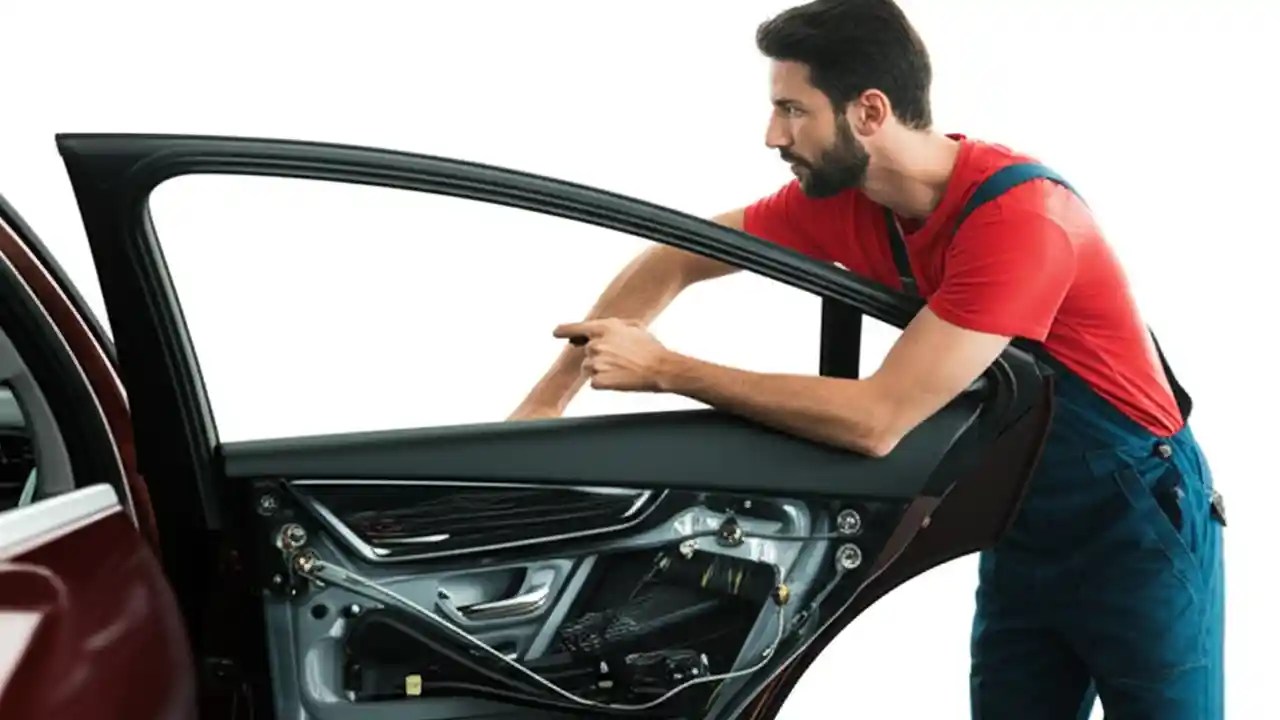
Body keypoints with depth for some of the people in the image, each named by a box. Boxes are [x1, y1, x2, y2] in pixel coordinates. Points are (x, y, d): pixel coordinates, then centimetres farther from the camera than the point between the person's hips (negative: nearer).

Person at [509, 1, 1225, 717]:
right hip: (1022, 531, 7)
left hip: (1136, 528, -6)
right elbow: (675, 260, 2)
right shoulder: (839, 195, -8)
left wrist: (664, 369, -27)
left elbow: (877, 421, -33)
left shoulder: (1019, 216, -30)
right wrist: (547, 399, -5)